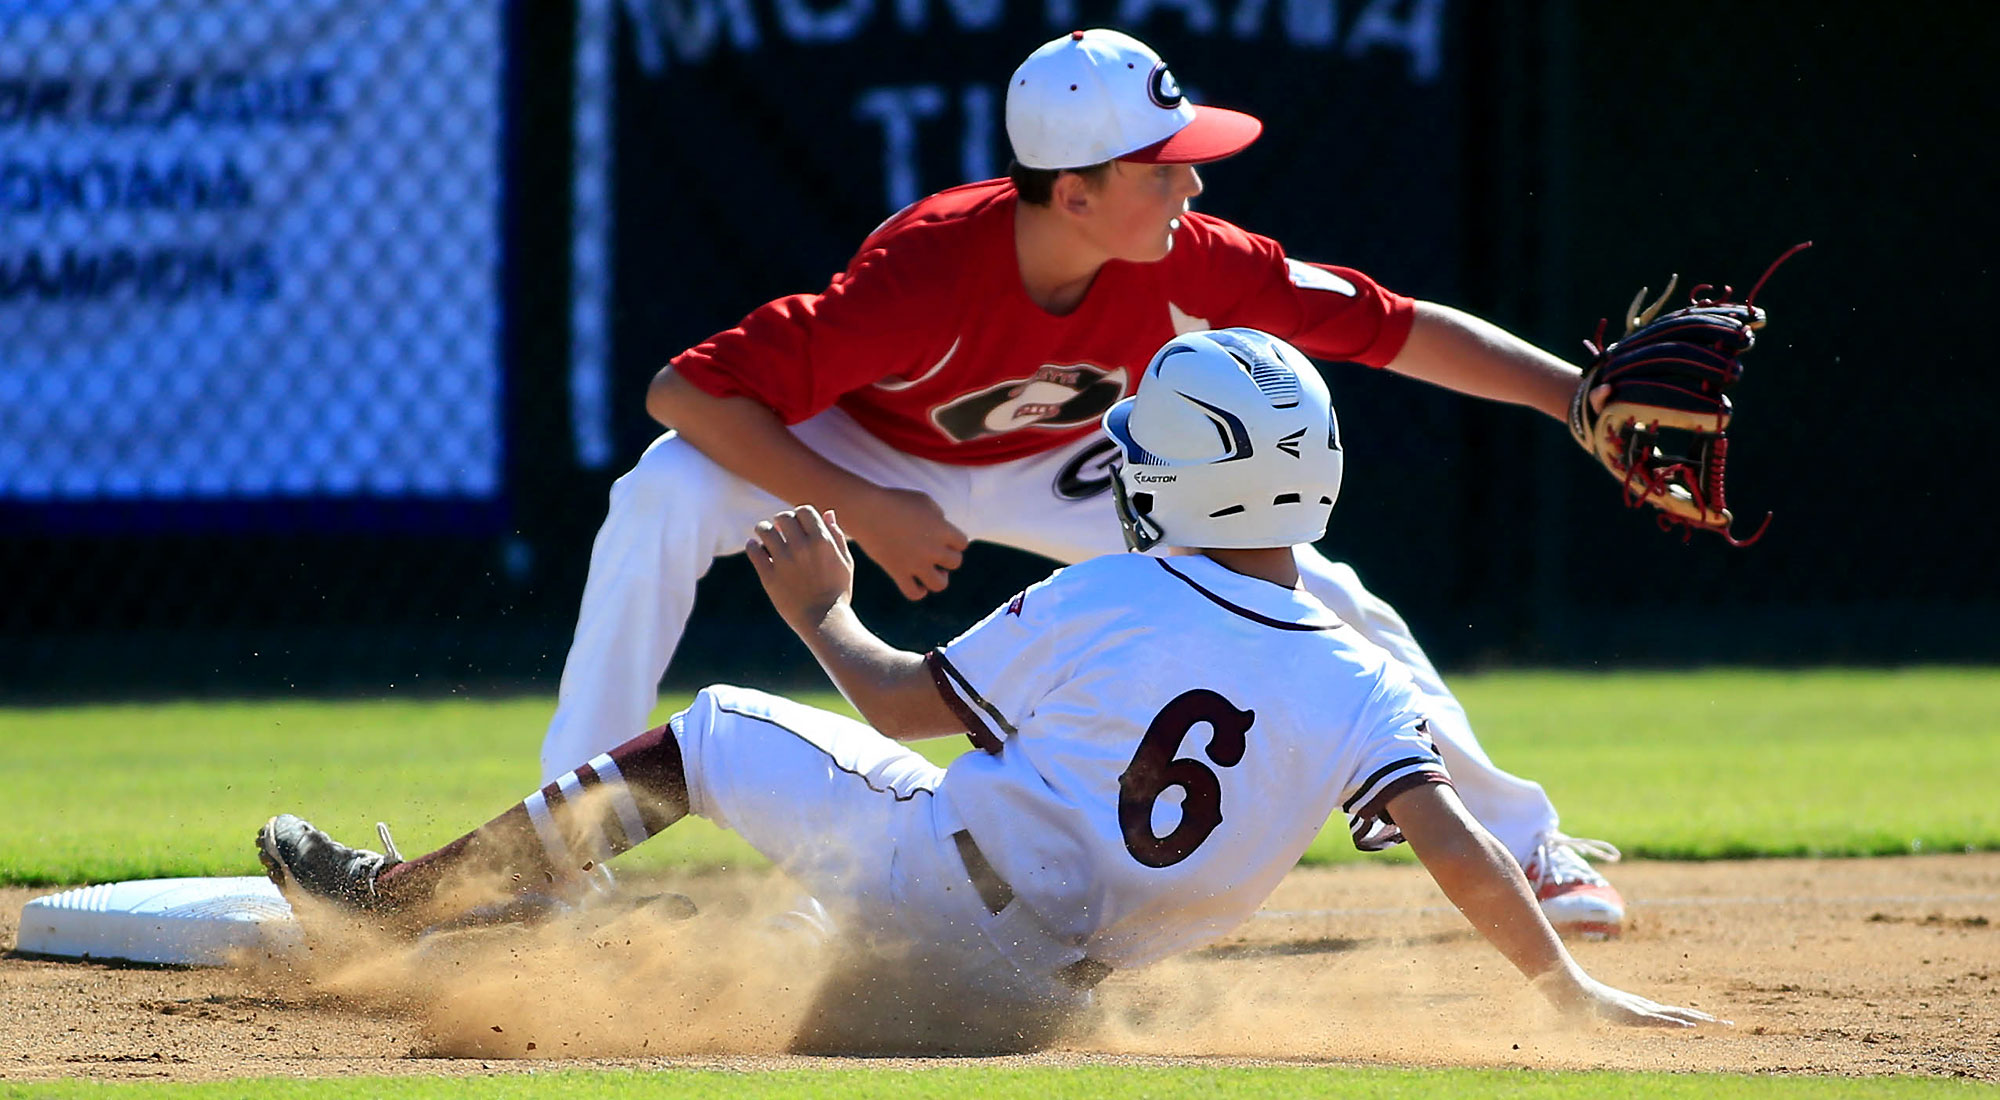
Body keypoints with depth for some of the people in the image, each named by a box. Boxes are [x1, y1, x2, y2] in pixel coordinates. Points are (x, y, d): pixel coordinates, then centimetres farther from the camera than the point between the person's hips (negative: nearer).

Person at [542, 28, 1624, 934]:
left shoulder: (1191, 264, -31)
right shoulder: (927, 277, -42)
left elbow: (1405, 332, -23)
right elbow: (684, 392, -38)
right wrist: (863, 511, -40)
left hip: (1050, 475, 3)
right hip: (864, 451, -3)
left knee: (1311, 595, -7)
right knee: (663, 502, -33)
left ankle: (1521, 841, 13)